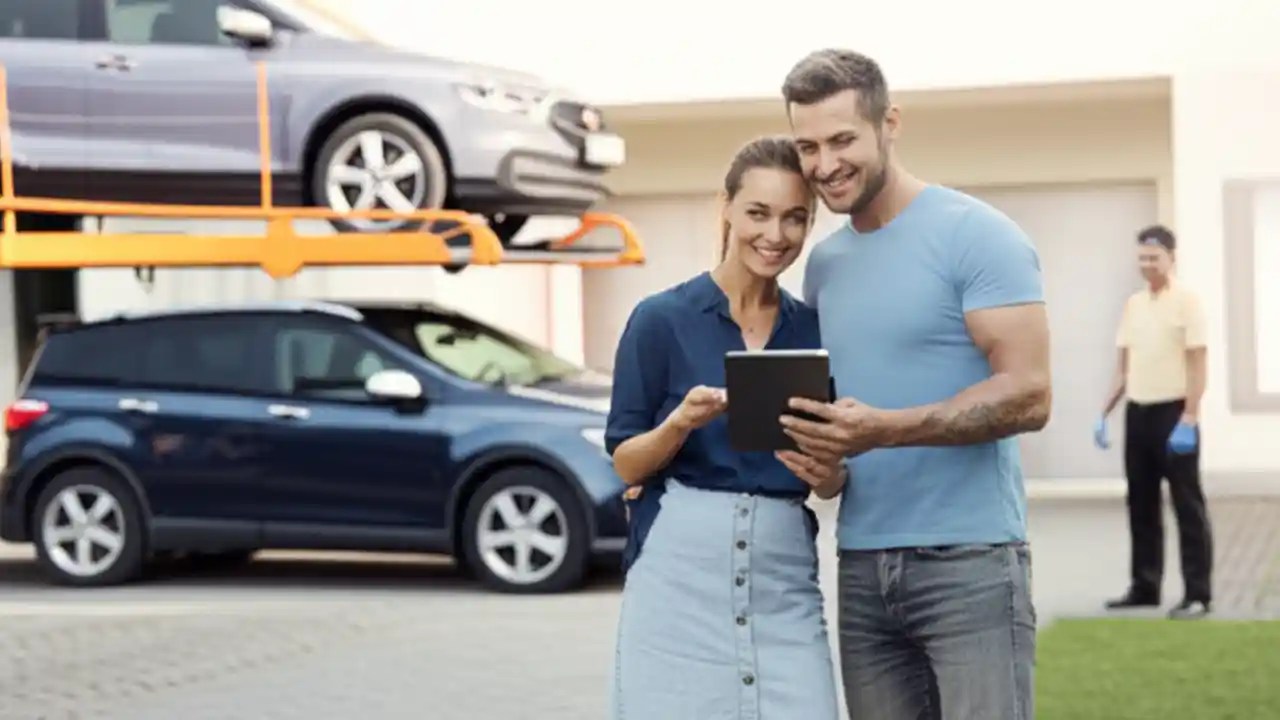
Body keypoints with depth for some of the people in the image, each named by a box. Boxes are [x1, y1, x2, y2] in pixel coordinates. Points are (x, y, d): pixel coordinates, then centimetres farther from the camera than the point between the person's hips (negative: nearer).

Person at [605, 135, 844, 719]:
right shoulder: (663, 318, -2)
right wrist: (682, 422, -19)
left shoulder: (815, 331, 9)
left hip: (784, 579, 3)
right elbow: (625, 464, 0)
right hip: (680, 575, -3)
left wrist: (827, 473, -8)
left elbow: (830, 482, 14)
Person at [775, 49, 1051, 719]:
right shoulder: (823, 262, 15)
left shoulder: (976, 235, -7)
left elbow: (1027, 395, -15)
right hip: (861, 563, 6)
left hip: (968, 558, -6)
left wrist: (885, 429, -25)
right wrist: (815, 446, 2)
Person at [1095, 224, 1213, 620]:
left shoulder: (1186, 300, -8)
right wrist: (1104, 412, 11)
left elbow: (1197, 365, -12)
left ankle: (1198, 594, 0)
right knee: (1141, 504, 11)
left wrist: (1188, 419, -19)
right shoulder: (1133, 304, 12)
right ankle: (1144, 586, 20)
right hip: (1138, 412, 7)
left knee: (1187, 505, -3)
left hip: (1174, 412, -7)